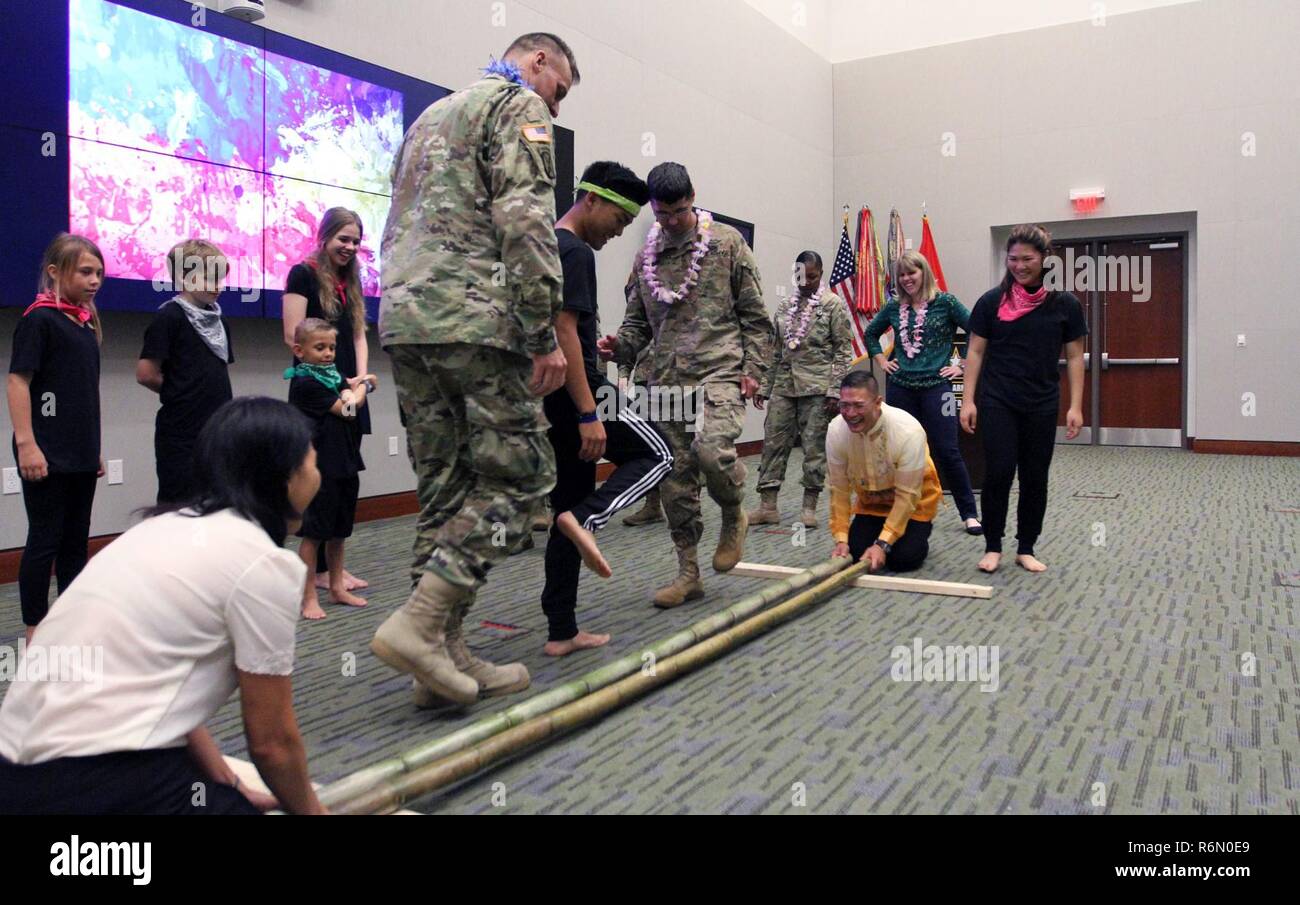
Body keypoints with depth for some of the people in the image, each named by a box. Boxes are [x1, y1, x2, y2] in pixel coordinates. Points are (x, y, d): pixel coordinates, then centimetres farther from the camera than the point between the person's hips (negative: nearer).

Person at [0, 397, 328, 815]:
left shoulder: (168, 527, 14)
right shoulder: (261, 563, -12)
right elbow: (271, 741, -2)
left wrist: (231, 788, 27)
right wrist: (310, 811, 16)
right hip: (99, 787, -9)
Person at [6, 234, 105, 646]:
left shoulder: (86, 322, 13)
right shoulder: (39, 318, -9)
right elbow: (18, 381, -14)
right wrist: (27, 444, -20)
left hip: (80, 455, 7)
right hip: (48, 456, -7)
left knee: (76, 541, 12)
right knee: (45, 540, 0)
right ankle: (35, 633, 10)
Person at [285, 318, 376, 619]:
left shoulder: (334, 375, 13)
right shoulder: (304, 383, -12)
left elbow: (352, 404, 1)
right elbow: (346, 409, -14)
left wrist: (353, 394, -23)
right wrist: (364, 385, 4)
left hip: (345, 463, 8)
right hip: (319, 468, -8)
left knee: (338, 532, 15)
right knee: (313, 534, -1)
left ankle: (337, 588, 26)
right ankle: (309, 597, 6)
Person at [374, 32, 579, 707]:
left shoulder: (430, 115, 30)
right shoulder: (521, 105, 2)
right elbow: (525, 223, -12)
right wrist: (545, 336, -14)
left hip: (402, 320, 9)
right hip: (475, 320, -9)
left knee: (444, 485, 8)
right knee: (518, 474, -4)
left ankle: (443, 651, 9)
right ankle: (419, 623, -13)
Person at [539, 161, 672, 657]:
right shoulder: (574, 252, -11)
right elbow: (565, 333, -20)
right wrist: (589, 414, -22)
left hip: (548, 400, 9)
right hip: (575, 392, -9)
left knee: (570, 506, 11)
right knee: (656, 454, 7)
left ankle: (562, 632, 12)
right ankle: (585, 520, -15)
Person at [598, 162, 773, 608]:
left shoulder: (726, 242, 4)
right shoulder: (646, 255, 14)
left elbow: (755, 315, 4)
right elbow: (638, 320, 18)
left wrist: (754, 368, -5)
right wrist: (620, 346, -3)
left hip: (720, 372, -4)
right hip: (668, 380, 4)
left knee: (711, 450, -27)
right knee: (675, 476, 3)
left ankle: (733, 517, 6)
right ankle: (688, 572, 14)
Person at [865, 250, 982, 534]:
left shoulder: (945, 302, -3)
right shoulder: (894, 307, 8)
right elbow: (871, 334, 24)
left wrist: (963, 366, -5)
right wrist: (881, 360, 12)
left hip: (935, 386, -4)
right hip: (900, 387, 4)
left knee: (947, 451, -5)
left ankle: (969, 513, 4)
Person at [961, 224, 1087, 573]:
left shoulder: (1064, 304, -1)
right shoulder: (992, 301, -2)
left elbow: (1075, 357, 3)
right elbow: (976, 352, 2)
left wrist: (1075, 406, -2)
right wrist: (968, 400, -4)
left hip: (1042, 406, 1)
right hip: (997, 403, -1)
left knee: (1035, 477, 7)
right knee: (998, 473, -5)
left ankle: (1026, 548, 20)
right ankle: (993, 546, 10)